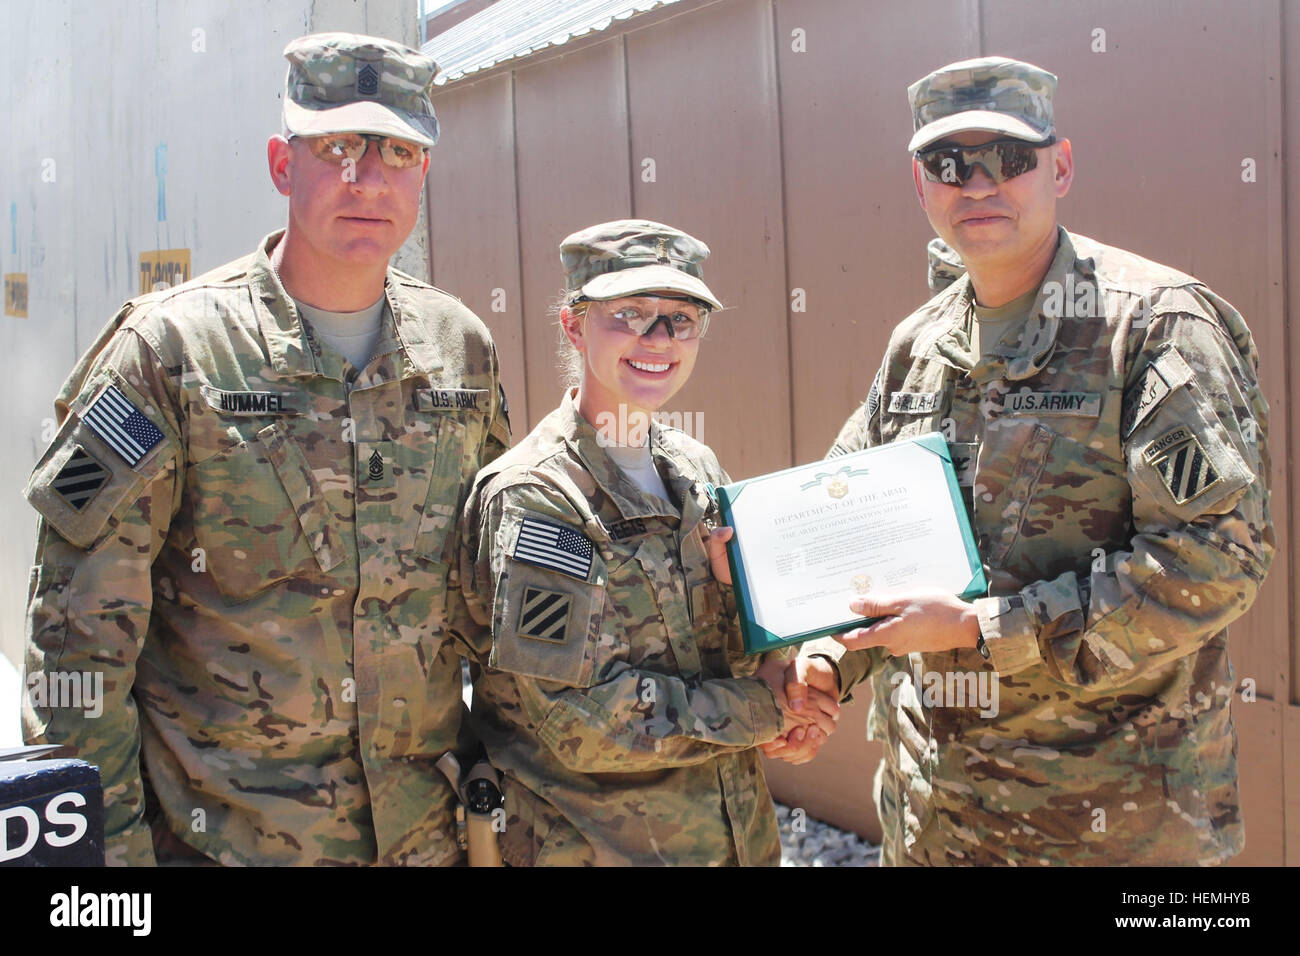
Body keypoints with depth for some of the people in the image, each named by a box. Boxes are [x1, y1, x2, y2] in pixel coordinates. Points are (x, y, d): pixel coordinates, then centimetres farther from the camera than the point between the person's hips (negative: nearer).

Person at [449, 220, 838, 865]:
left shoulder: (697, 468, 2)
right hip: (597, 844, -6)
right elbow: (583, 723, -22)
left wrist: (737, 583, -13)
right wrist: (762, 707, -15)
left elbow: (739, 649, 8)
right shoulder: (529, 497, -19)